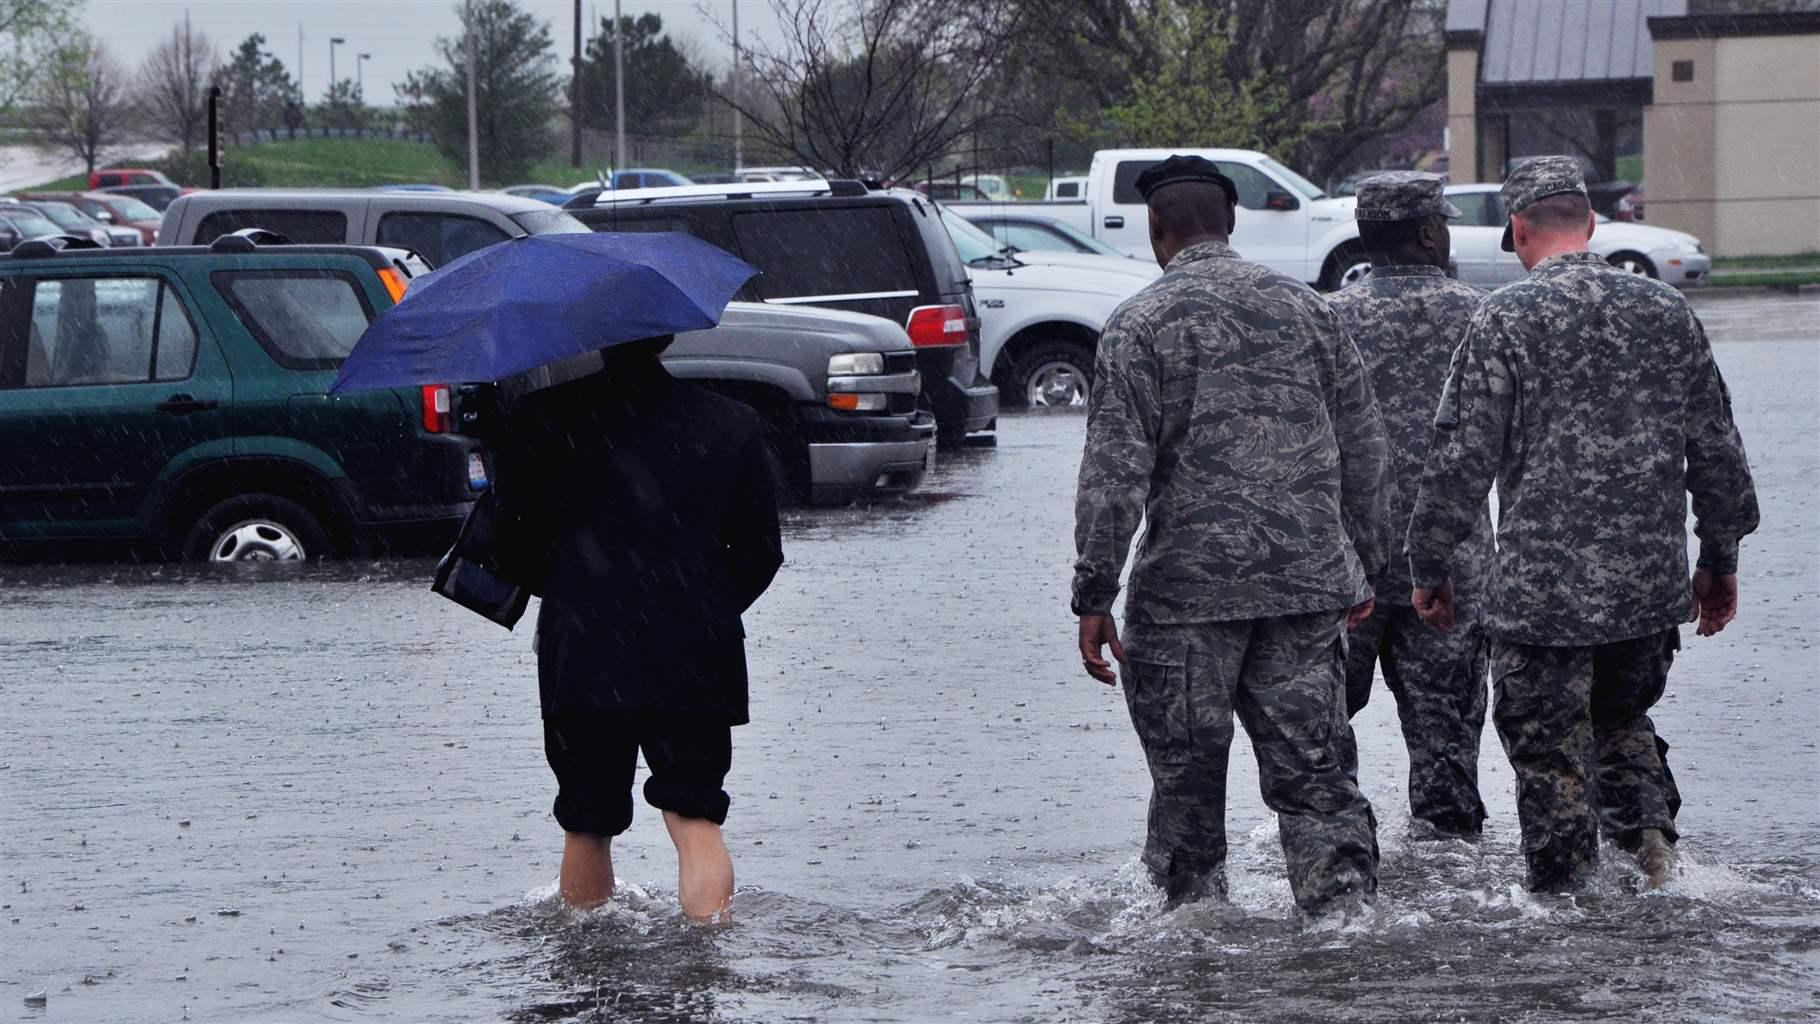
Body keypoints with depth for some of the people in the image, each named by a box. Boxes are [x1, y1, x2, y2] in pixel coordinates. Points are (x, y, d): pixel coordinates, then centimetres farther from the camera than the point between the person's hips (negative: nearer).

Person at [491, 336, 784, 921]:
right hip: (697, 660, 1)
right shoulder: (733, 426, 1)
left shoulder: (540, 420, -5)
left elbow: (515, 553, 0)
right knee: (696, 816, 4)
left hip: (582, 658, -1)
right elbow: (761, 555, 8)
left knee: (586, 826, 14)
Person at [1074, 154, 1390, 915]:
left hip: (1189, 587, -4)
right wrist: (1363, 564, 22)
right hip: (1307, 582, 4)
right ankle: (1345, 914, -4)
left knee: (1187, 775, 8)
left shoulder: (1141, 324, -6)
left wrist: (1094, 594, -7)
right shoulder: (1306, 309, 9)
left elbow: (1114, 472, -11)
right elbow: (1364, 450, 13)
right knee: (1310, 767, 5)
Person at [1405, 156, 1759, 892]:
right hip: (1650, 584, 5)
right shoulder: (1665, 310, 4)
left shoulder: (1506, 319, -10)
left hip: (1543, 591, -4)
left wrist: (1430, 567, 2)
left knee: (1551, 753, 5)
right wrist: (1720, 559, 21)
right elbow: (1717, 450, 10)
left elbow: (1461, 459, -10)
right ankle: (1648, 836, 3)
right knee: (1623, 720, 24)